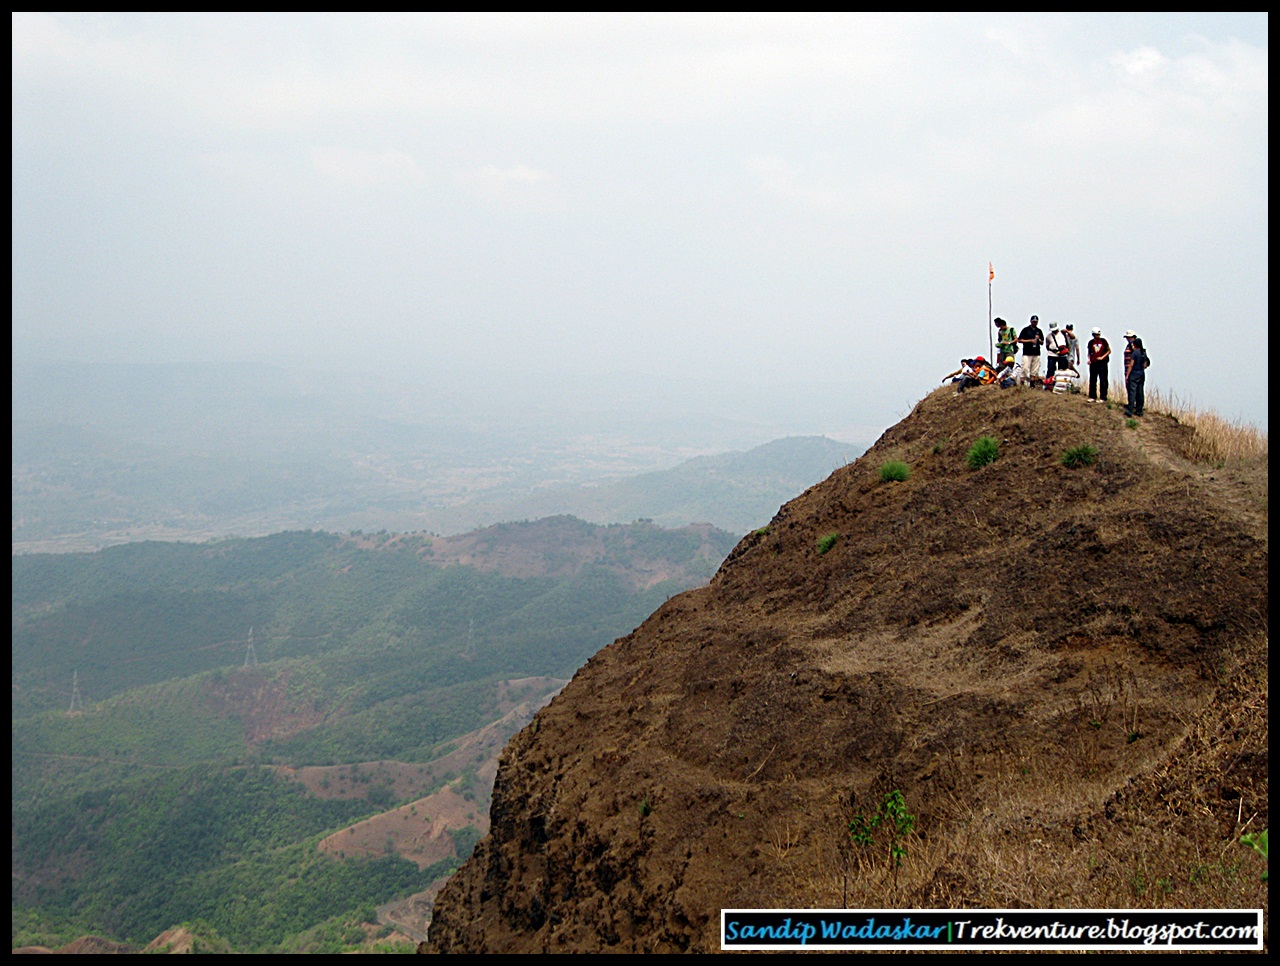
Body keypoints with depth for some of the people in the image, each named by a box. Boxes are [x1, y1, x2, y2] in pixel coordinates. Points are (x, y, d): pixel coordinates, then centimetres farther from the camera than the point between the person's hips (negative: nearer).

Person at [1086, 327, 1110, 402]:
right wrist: (1089, 359, -1)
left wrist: (1102, 357, -7)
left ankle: (1103, 398, 1)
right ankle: (1092, 397, 15)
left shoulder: (1103, 341, 1)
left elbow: (1109, 351, 6)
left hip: (1103, 363, -3)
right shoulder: (1091, 342, 7)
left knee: (1103, 381, -2)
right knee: (1092, 380, 6)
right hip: (1093, 363, 3)